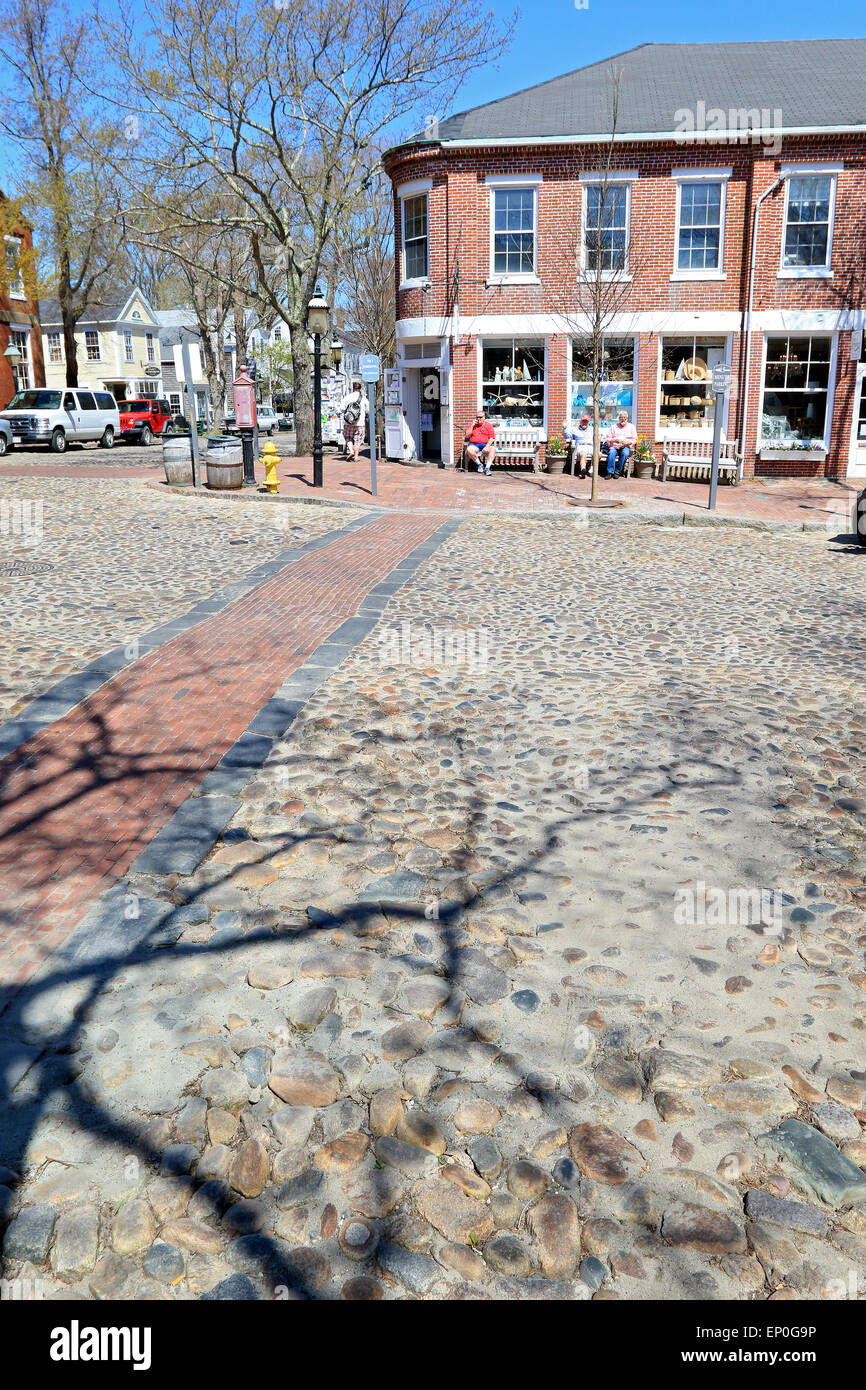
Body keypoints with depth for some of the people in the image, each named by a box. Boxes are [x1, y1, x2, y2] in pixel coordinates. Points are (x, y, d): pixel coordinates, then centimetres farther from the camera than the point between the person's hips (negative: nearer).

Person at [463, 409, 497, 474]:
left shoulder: (488, 425, 9)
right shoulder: (473, 425, 14)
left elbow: (492, 437, 0)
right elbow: (467, 436, 5)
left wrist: (487, 447, -17)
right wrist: (472, 426, -3)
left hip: (486, 444, -1)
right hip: (474, 445, 1)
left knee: (493, 449, -33)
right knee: (469, 450, -33)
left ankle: (487, 468, -34)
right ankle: (479, 464, -13)